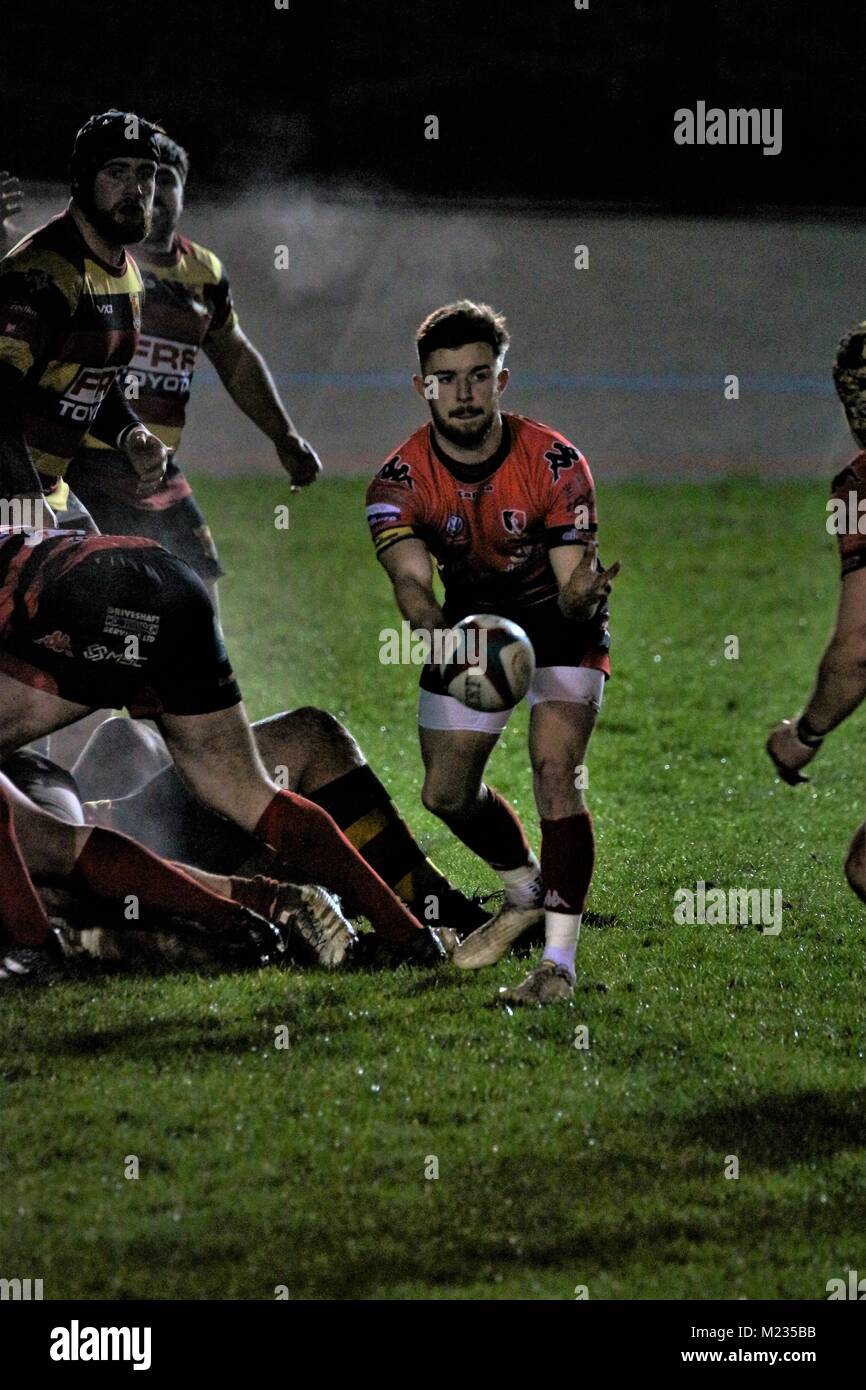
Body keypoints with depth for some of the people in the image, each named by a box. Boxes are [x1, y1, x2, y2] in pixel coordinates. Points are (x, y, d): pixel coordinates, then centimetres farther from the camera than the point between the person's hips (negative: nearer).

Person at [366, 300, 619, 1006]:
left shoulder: (555, 463, -25)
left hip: (558, 625, -4)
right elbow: (411, 578, -34)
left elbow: (571, 587, -27)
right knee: (448, 793, 6)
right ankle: (528, 890, 37)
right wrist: (436, 632, -56)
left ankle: (559, 961, -25)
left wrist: (583, 598, -52)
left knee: (556, 773, -23)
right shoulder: (401, 480, -19)